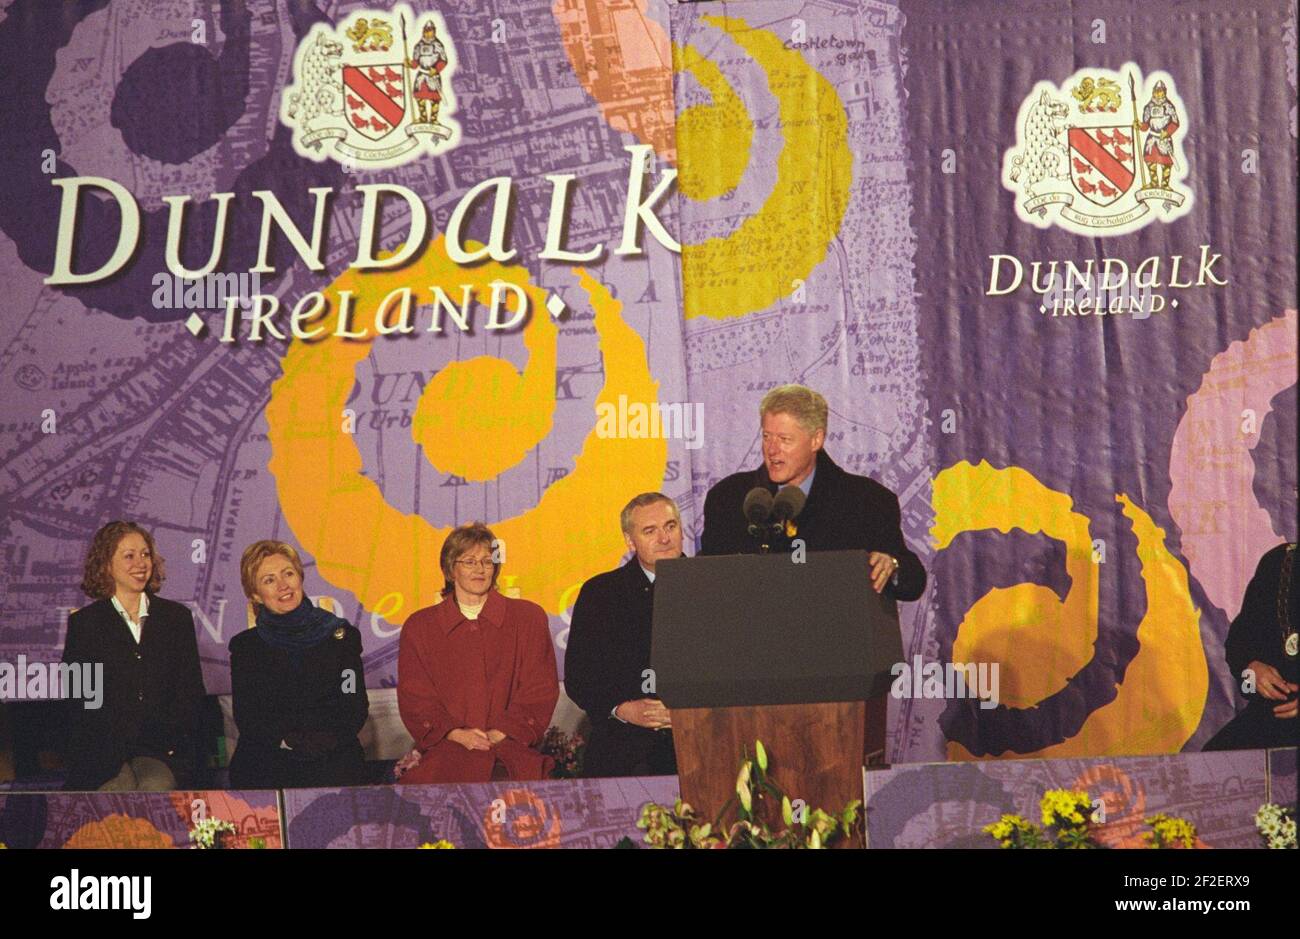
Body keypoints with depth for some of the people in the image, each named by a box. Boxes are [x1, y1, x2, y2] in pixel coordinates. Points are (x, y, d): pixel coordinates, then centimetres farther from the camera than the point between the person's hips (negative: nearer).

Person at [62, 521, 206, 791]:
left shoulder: (178, 617, 16)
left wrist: (167, 736, -5)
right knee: (121, 792, -32)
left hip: (164, 749, 1)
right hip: (104, 753, -1)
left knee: (156, 788, -31)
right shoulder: (84, 622, 10)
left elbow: (193, 692, 13)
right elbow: (78, 698, 5)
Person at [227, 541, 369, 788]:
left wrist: (328, 738, -14)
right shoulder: (245, 646, 12)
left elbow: (356, 708, 5)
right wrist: (288, 740, -14)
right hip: (265, 764, 0)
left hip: (333, 761, 0)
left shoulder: (341, 635, 11)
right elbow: (246, 717, 3)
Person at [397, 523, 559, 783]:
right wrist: (457, 734, -9)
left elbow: (540, 690, 8)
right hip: (446, 749, 0)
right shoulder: (418, 627, 15)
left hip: (510, 746, 0)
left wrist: (501, 733, -7)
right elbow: (415, 698, 9)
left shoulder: (529, 617, 14)